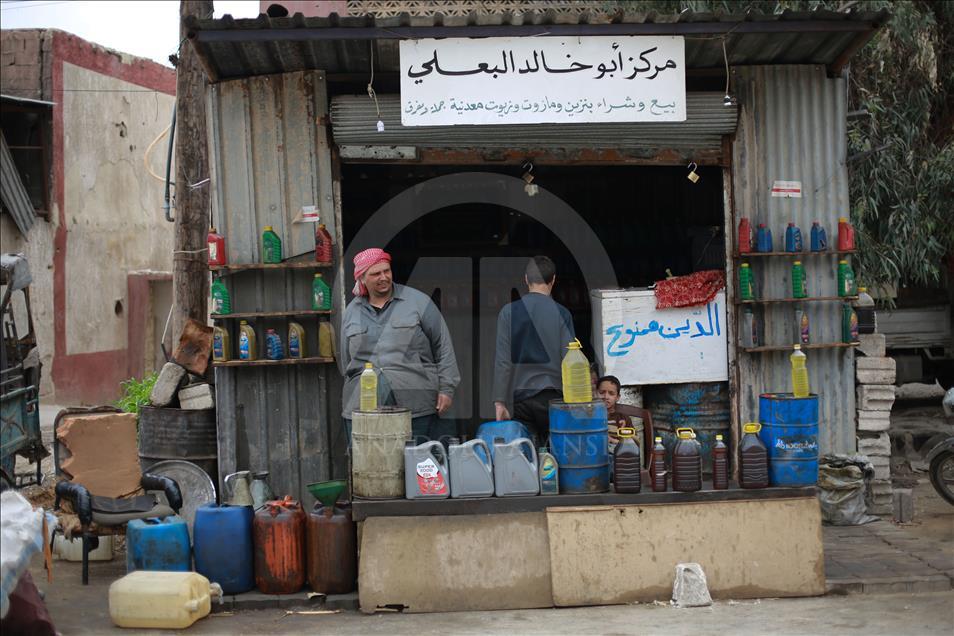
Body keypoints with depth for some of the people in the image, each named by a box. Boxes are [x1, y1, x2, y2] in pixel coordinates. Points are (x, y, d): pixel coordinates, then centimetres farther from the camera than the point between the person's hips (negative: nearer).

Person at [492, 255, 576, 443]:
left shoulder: (509, 312, 0)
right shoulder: (561, 313, -2)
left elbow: (502, 360, -2)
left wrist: (500, 401, 1)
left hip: (522, 398, 1)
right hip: (553, 396, -1)